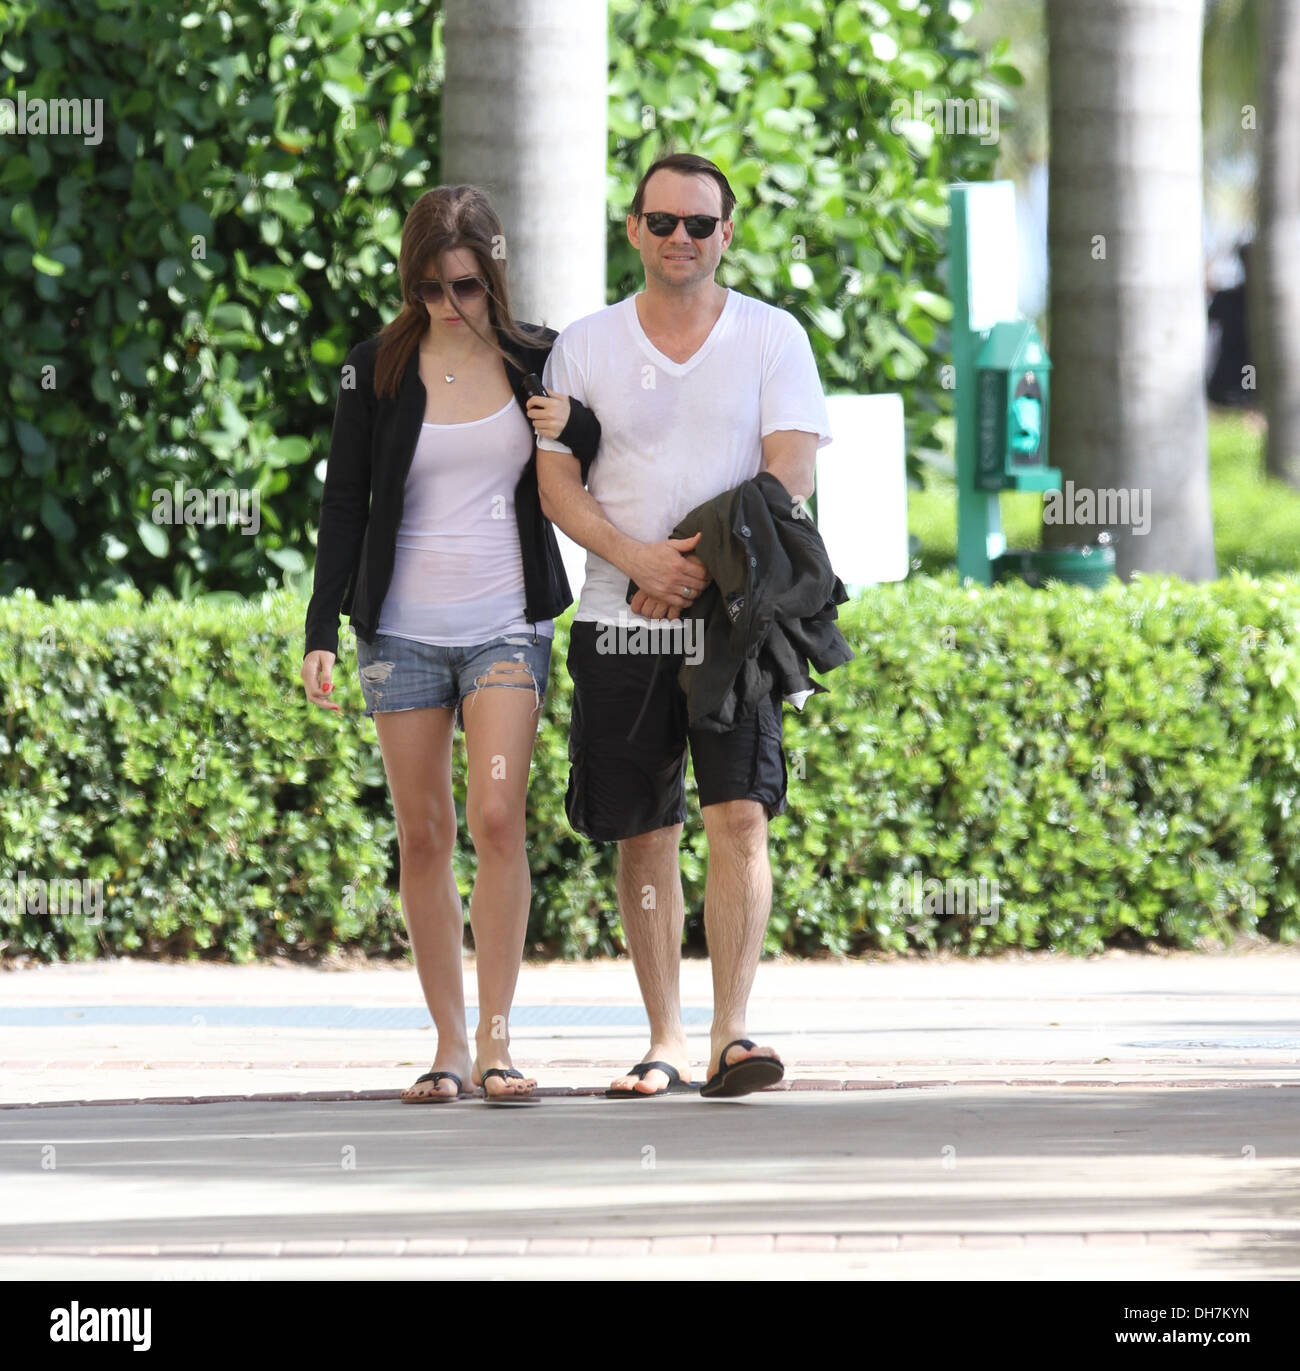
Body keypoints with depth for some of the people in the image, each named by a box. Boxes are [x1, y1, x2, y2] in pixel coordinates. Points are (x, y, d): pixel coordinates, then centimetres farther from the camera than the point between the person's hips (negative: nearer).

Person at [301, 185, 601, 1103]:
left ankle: (498, 1039, -14)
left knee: (498, 817, -16)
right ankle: (450, 1046, 7)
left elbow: (608, 468, 15)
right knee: (423, 837, 1)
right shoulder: (377, 371, 2)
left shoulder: (539, 363, 4)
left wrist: (577, 428, -7)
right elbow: (345, 504, 5)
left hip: (507, 625, -1)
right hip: (403, 627, 1)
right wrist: (322, 631, -1)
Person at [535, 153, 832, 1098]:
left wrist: (703, 565, -16)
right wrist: (638, 558, -16)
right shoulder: (584, 347, 8)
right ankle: (665, 1040, 11)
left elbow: (790, 475, -4)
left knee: (741, 814, -14)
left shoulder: (773, 338, 4)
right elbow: (556, 483, 1)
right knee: (644, 835, 4)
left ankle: (731, 1035, -15)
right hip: (619, 621, 2)